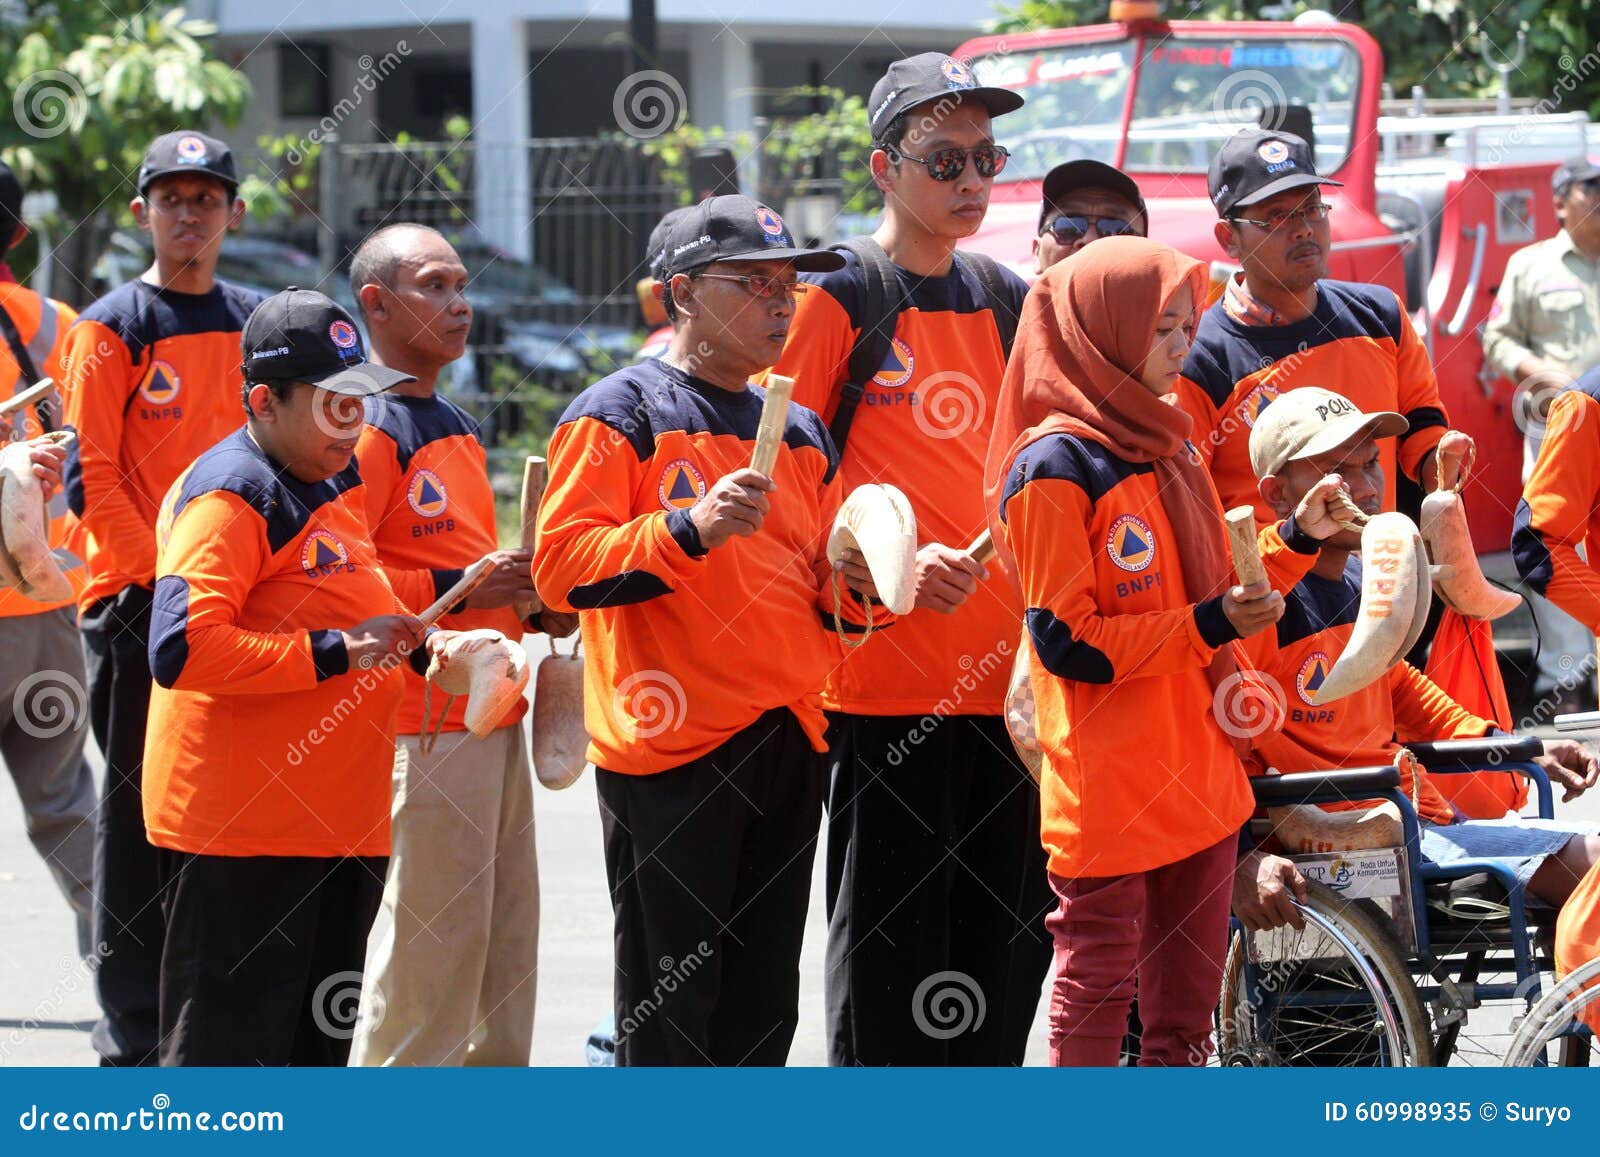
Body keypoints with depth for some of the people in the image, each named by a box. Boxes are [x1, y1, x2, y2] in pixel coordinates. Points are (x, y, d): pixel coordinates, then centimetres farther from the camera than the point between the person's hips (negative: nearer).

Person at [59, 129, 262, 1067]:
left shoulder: (257, 323, 12)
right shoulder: (111, 329, -4)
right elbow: (93, 478, -9)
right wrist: (165, 571, -17)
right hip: (139, 603, -5)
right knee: (140, 818, -2)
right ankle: (134, 1039, 2)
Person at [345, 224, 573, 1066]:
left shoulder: (456, 429, 19)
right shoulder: (371, 428, -12)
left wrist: (525, 601, 13)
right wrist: (458, 589, -23)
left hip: (493, 712, 10)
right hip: (426, 728, -10)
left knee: (506, 934, 13)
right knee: (433, 938, -9)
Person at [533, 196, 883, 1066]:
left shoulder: (800, 432, 19)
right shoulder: (619, 414, -3)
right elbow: (561, 567, -13)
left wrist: (855, 589, 2)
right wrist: (689, 528, -24)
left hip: (788, 745, 7)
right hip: (670, 744, -7)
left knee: (763, 1006, 9)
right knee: (671, 1003, -7)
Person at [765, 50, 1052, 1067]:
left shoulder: (1009, 305, 14)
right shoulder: (838, 303, -4)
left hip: (1007, 678, 6)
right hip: (885, 682, -6)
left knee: (1009, 945, 7)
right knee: (888, 953, -3)